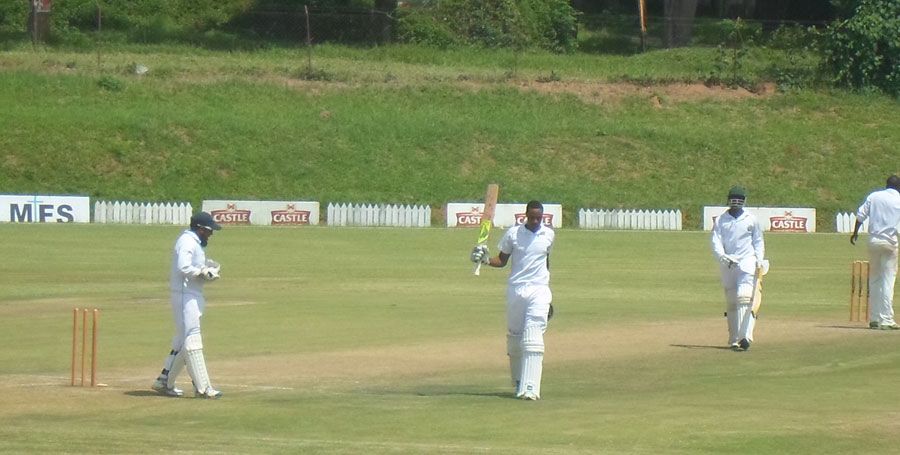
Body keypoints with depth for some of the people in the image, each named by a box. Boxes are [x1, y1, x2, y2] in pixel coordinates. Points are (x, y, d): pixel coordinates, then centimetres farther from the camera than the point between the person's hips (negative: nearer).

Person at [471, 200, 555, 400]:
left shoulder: (548, 235, 4)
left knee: (533, 338, -13)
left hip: (538, 291, -1)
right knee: (514, 336, 7)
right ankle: (518, 381, 24)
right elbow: (502, 260, 5)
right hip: (515, 291, 1)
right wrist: (486, 259, -17)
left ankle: (529, 388, -20)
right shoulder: (513, 233, -1)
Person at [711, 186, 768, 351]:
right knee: (731, 301, 4)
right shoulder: (720, 220, 10)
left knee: (744, 297, -19)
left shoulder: (751, 219, 9)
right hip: (727, 264, 2)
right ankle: (734, 339, 10)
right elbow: (716, 241, 1)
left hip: (747, 263, -2)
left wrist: (760, 259, 0)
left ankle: (745, 336, -28)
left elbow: (758, 241, 14)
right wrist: (722, 256, -18)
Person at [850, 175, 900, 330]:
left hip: (874, 240, 3)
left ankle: (874, 319, 13)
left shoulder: (873, 196, 5)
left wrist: (855, 233, 12)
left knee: (874, 280, 12)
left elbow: (861, 215, 3)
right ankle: (886, 320, -8)